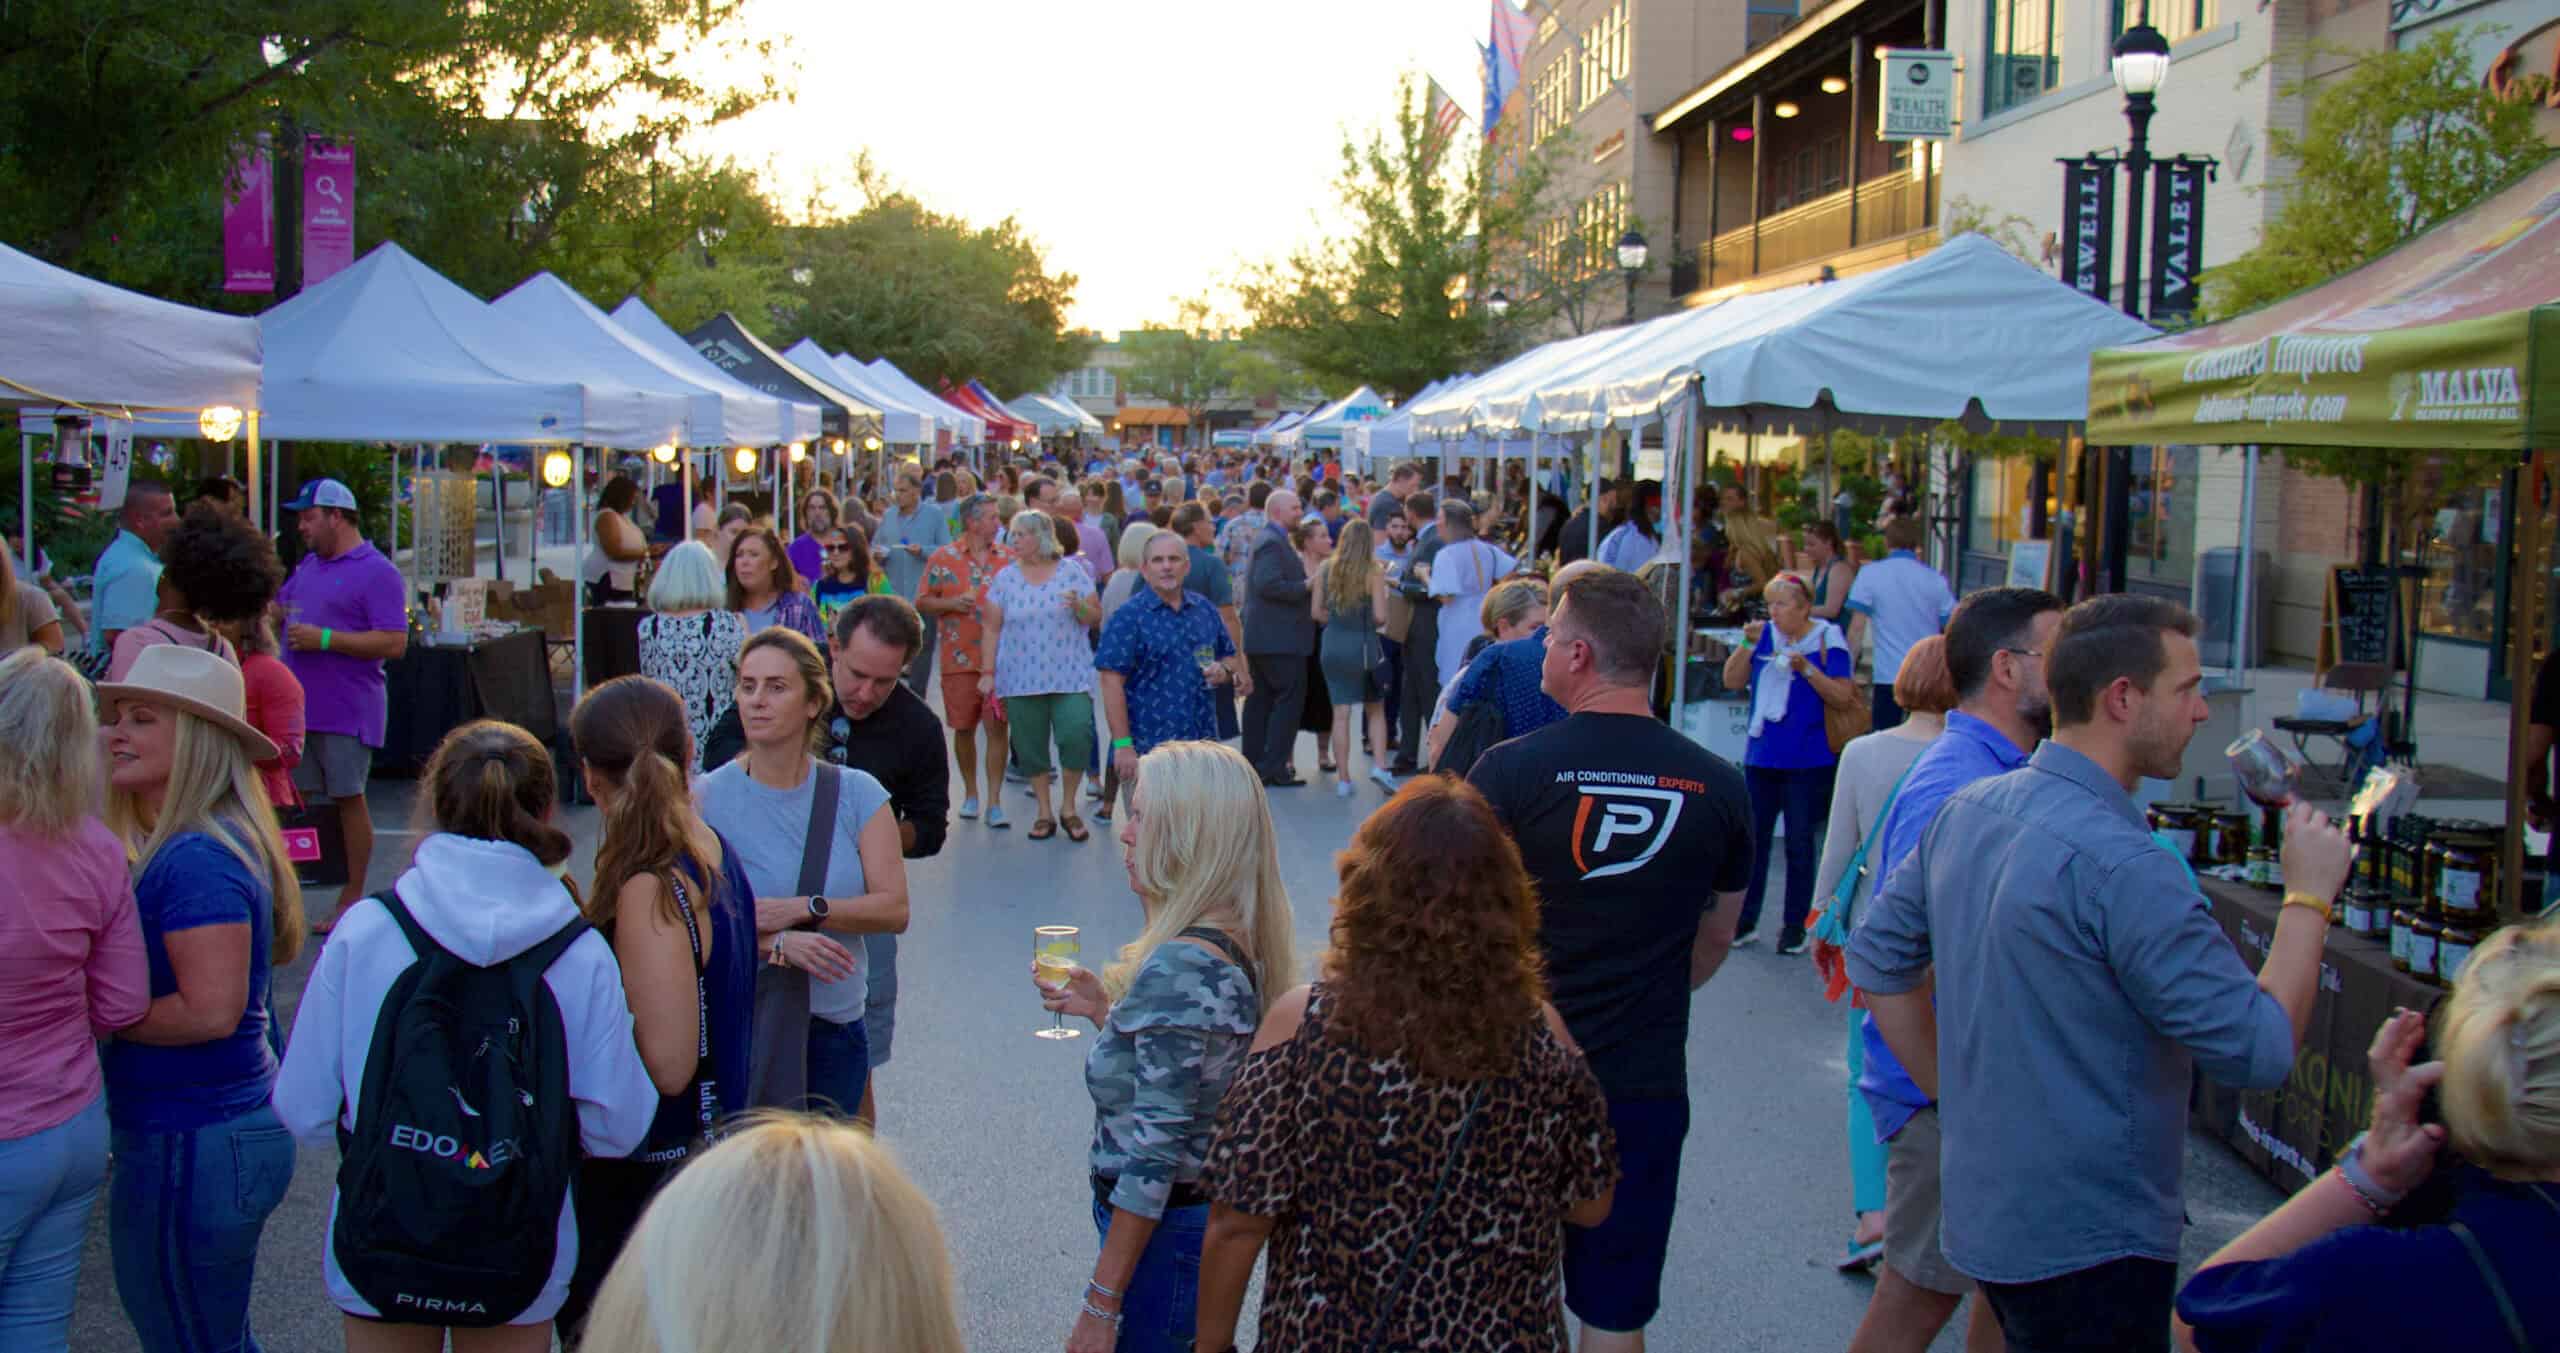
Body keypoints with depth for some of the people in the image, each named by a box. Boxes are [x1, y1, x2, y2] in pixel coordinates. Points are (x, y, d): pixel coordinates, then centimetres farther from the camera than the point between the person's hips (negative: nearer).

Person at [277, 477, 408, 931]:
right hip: (295, 705, 8)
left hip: (348, 710, -8)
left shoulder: (376, 572, -10)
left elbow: (395, 642, -18)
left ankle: (351, 900, 9)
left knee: (348, 800, 0)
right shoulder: (307, 566, 16)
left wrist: (325, 639, -20)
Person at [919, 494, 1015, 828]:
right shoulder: (943, 558, 2)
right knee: (964, 728, 9)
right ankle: (970, 793, 27)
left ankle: (994, 802, -1)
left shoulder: (1008, 558, 7)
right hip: (959, 659, 0)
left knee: (997, 727, -6)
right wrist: (951, 604, -12)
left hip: (1000, 658, 0)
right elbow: (922, 602, 4)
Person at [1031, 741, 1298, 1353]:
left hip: (1166, 1231, -9)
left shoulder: (1178, 969, -25)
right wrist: (1107, 1012, 7)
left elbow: (1155, 1152, -25)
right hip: (1218, 1206, 9)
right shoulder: (1241, 944, 3)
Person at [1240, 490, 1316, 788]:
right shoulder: (1273, 542, -14)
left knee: (1260, 701, 11)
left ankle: (1253, 764, 15)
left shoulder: (1268, 539, 19)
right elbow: (1268, 584, -24)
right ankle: (1274, 766, -8)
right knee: (1290, 698, -7)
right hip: (1279, 638, -11)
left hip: (1261, 637, 11)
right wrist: (1305, 587, -17)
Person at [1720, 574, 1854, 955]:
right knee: (1753, 839, 7)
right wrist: (1748, 645, -10)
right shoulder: (1765, 634, 5)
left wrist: (1806, 669, -21)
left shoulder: (1827, 640, -6)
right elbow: (1732, 680, 3)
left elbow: (1841, 695, -10)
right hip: (1761, 755, 4)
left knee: (1799, 844, 2)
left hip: (1808, 762, -4)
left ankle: (1795, 926, 12)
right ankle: (1745, 921, 16)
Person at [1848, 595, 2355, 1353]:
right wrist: (2308, 896, -8)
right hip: (2090, 1247, -9)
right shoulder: (2123, 864, -23)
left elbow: (1877, 959, 13)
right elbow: (2260, 1051, -20)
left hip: (1984, 1217, 9)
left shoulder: (1964, 814, 4)